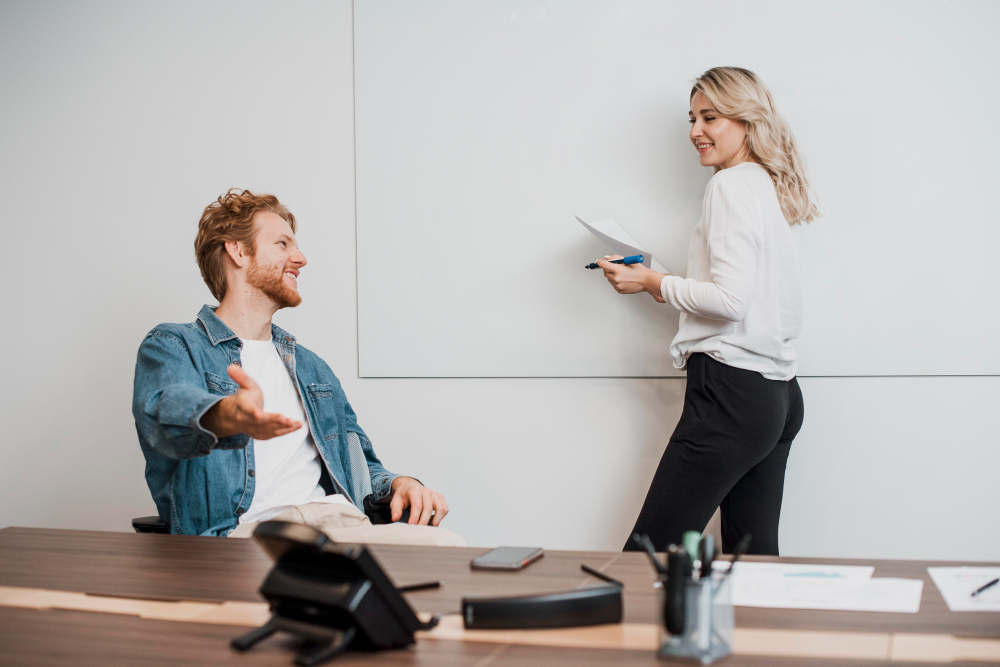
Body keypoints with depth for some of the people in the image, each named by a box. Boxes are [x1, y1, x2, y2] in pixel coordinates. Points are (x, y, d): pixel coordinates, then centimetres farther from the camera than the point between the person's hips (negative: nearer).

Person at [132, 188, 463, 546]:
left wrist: (398, 484, 8)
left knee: (447, 546, -28)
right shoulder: (172, 346, 9)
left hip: (343, 525, 6)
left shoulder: (312, 368, 31)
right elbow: (168, 409, -16)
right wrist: (228, 417, -42)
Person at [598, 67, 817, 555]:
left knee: (647, 556, -5)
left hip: (732, 392, -10)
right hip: (780, 398, 10)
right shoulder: (774, 187, 17)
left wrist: (654, 283, -7)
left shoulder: (732, 185, -9)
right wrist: (675, 289, 19)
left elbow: (732, 299, -19)